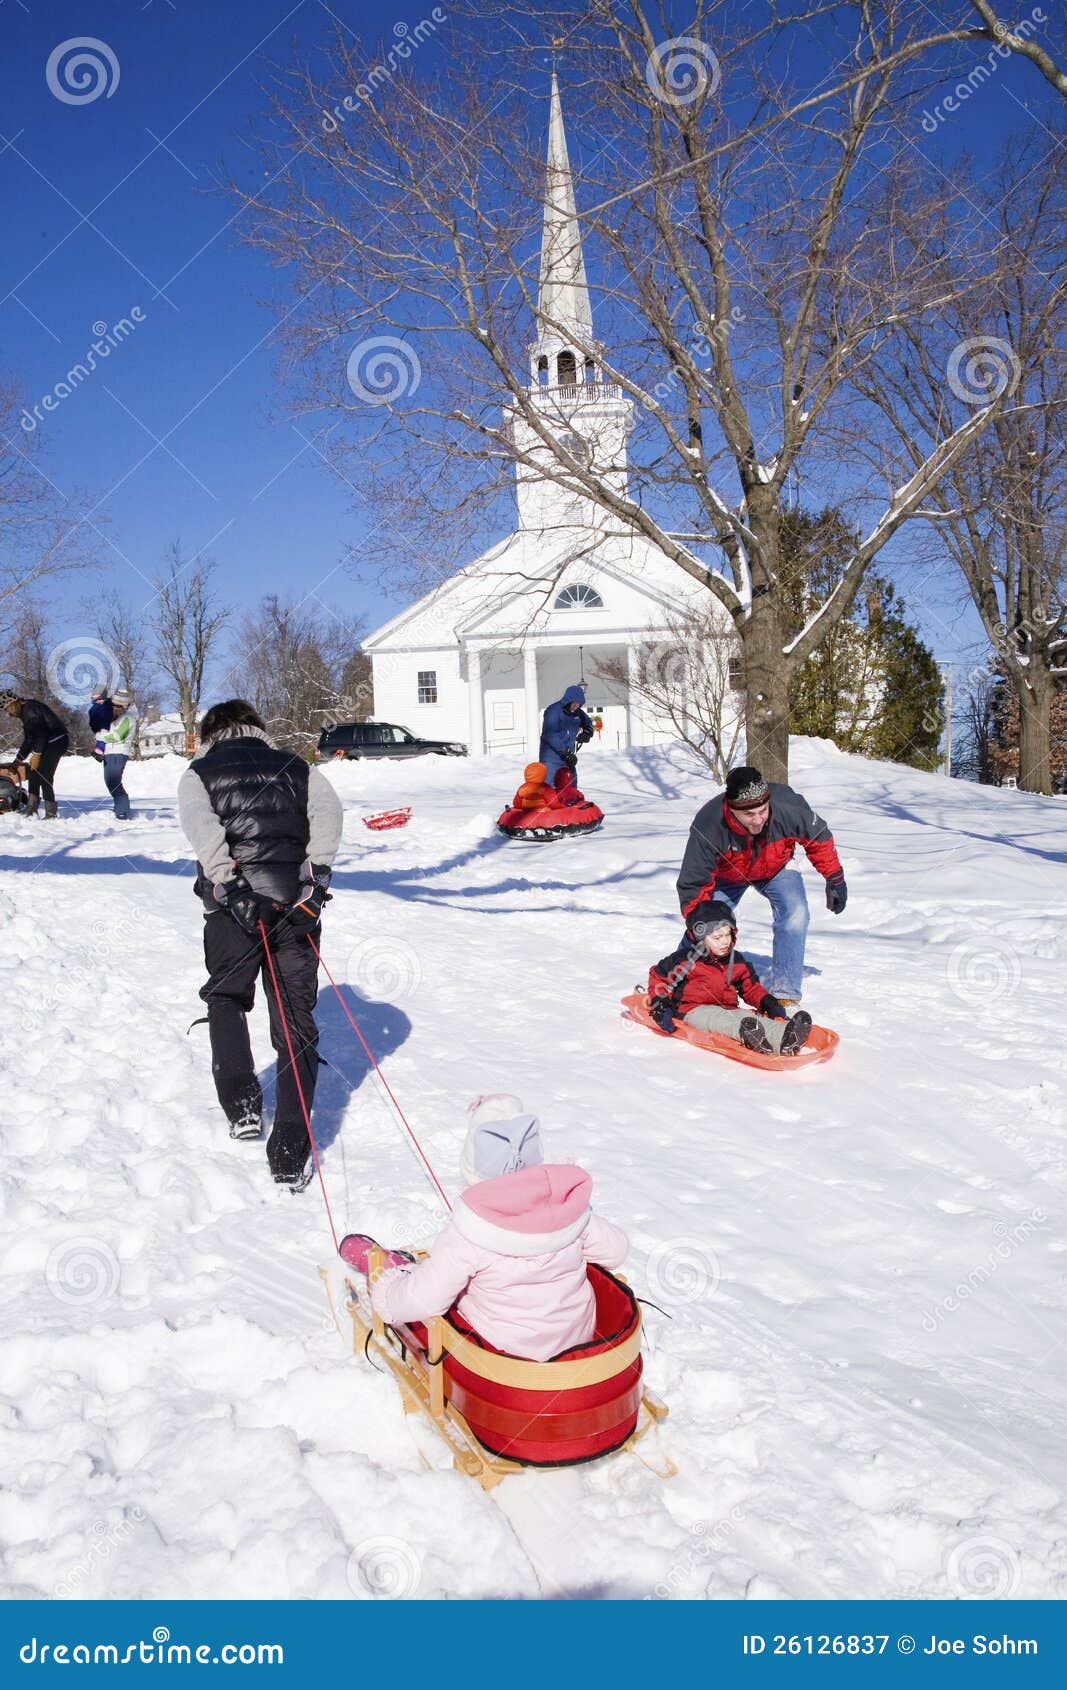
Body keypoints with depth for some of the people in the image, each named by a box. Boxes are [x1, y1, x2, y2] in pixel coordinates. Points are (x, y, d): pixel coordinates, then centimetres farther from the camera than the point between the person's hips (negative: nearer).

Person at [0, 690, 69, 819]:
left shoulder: (29, 709, -13)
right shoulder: (25, 712, 20)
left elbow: (41, 733, -21)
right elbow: (28, 740, 24)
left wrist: (36, 754, -21)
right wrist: (17, 760, 24)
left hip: (57, 740, -11)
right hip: (50, 742, 11)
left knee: (44, 776, -12)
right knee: (32, 772, 12)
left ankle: (51, 813, -10)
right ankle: (31, 810, 13)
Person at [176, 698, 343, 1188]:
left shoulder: (199, 772, 15)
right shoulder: (296, 767, 20)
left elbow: (199, 822, -7)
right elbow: (328, 809, 0)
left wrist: (227, 881, -14)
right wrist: (317, 871, -7)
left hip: (232, 903, -1)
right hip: (296, 903, 1)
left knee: (226, 1000, 24)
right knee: (296, 1025, 4)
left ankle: (242, 1106, 14)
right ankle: (290, 1155, -2)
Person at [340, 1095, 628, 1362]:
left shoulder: (471, 1230, -28)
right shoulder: (570, 1203, -15)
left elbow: (426, 1300, -23)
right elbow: (615, 1250, -2)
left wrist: (383, 1295, -2)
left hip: (503, 1350, -5)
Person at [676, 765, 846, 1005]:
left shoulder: (788, 807, -37)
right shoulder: (708, 827, -41)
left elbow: (819, 838, -14)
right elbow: (694, 884, -29)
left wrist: (834, 878, -6)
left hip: (776, 868, 1)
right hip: (726, 875, -1)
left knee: (795, 915, -21)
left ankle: (785, 994, -15)